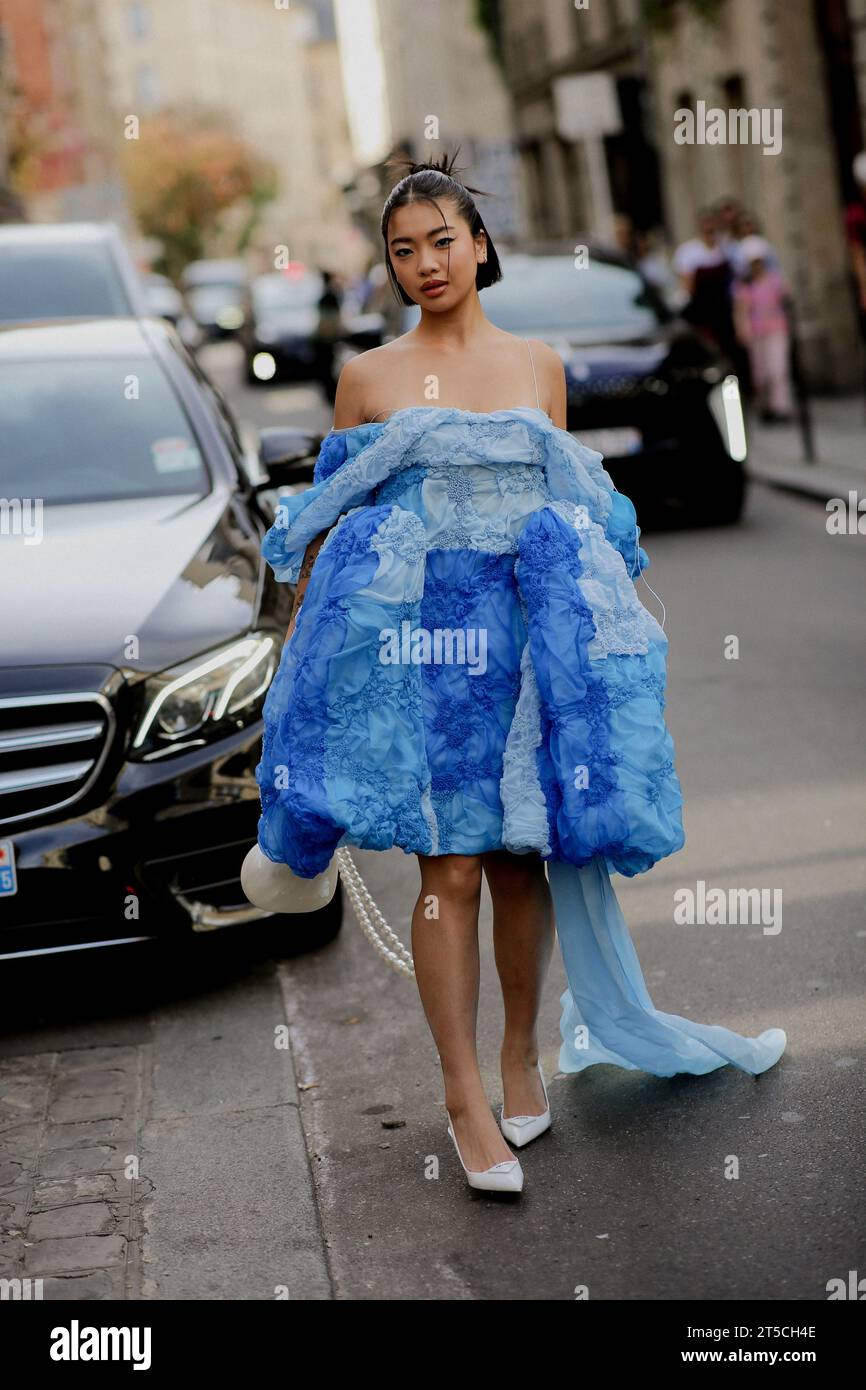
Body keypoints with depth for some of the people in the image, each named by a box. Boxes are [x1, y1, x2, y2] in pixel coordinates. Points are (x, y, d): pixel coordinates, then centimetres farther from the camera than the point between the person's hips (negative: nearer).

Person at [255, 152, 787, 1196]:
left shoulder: (539, 365, 11)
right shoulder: (367, 376, 5)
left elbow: (576, 509, 17)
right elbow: (323, 521, 8)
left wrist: (602, 620, 15)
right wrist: (299, 637, 4)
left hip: (529, 634, 2)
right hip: (417, 637, -2)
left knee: (525, 862, 6)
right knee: (452, 869, -5)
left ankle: (522, 1057, 25)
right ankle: (465, 1099, 3)